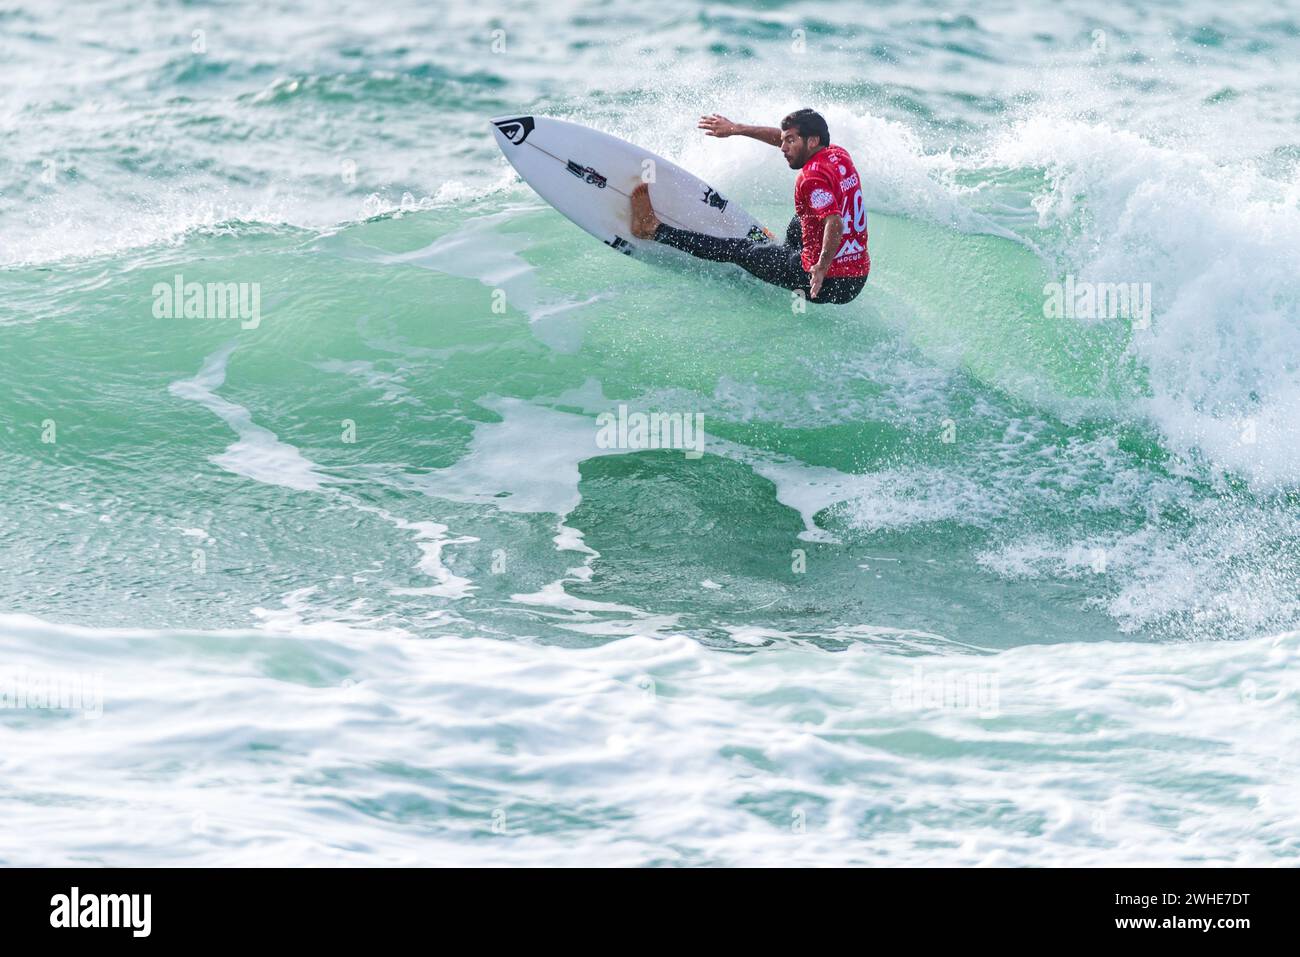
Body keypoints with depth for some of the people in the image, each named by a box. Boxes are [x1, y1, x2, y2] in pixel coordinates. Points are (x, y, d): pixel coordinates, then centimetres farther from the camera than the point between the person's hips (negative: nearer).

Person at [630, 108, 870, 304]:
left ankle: (653, 229, 19)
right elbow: (781, 137, 21)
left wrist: (822, 268, -33)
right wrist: (736, 129, 24)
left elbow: (835, 223, -35)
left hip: (828, 282, -7)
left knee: (740, 250, 7)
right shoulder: (839, 154, 8)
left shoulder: (813, 178, -20)